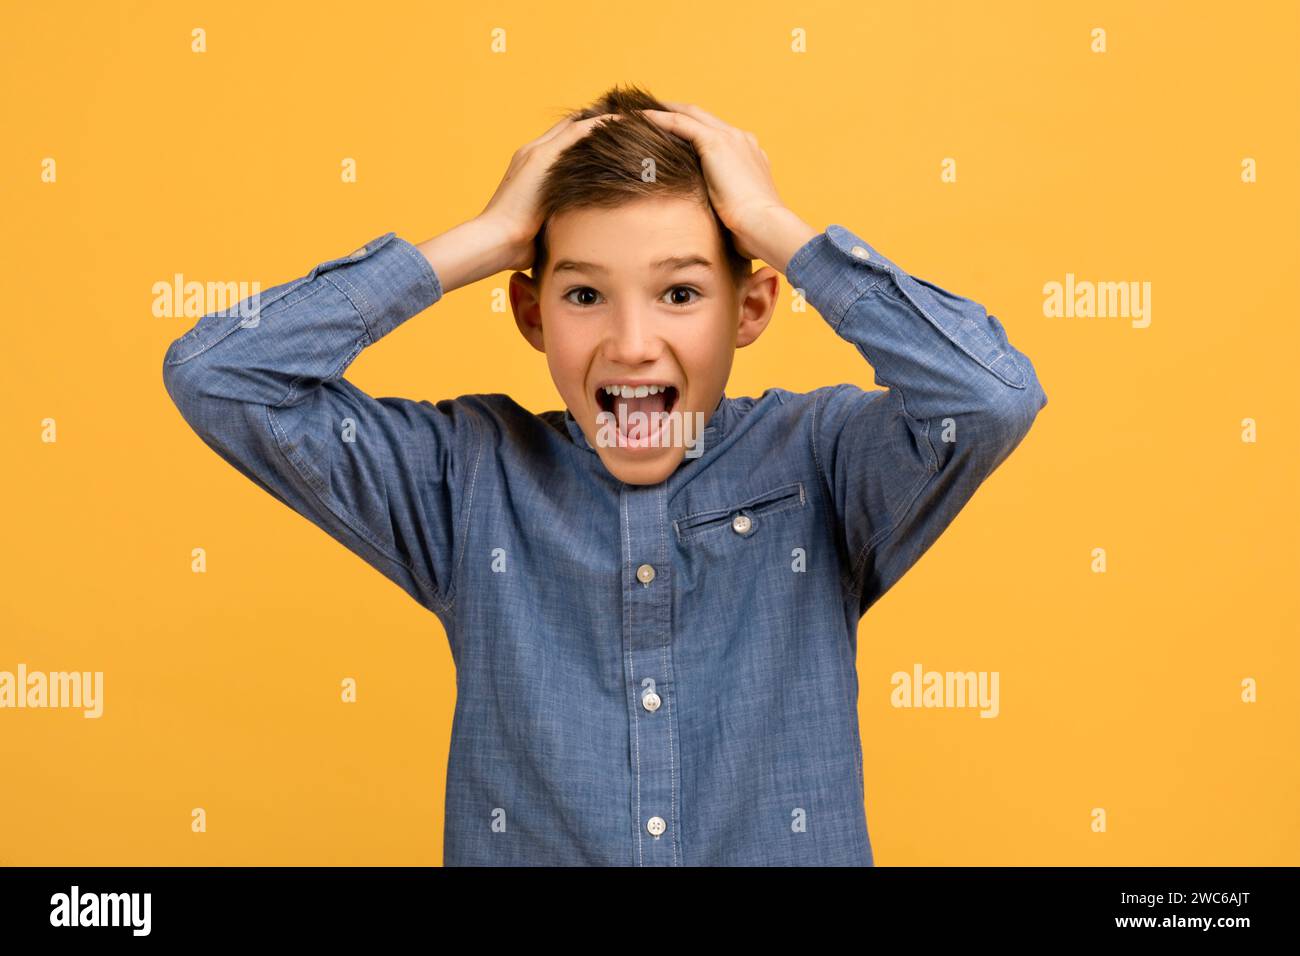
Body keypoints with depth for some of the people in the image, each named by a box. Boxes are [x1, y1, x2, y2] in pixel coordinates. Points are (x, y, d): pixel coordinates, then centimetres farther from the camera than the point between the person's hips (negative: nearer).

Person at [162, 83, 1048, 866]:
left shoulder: (818, 459, -1)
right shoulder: (469, 476, 1)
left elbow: (994, 395, -18)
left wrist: (779, 228, -10)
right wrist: (482, 238, -7)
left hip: (793, 848, 0)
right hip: (519, 846, 1)